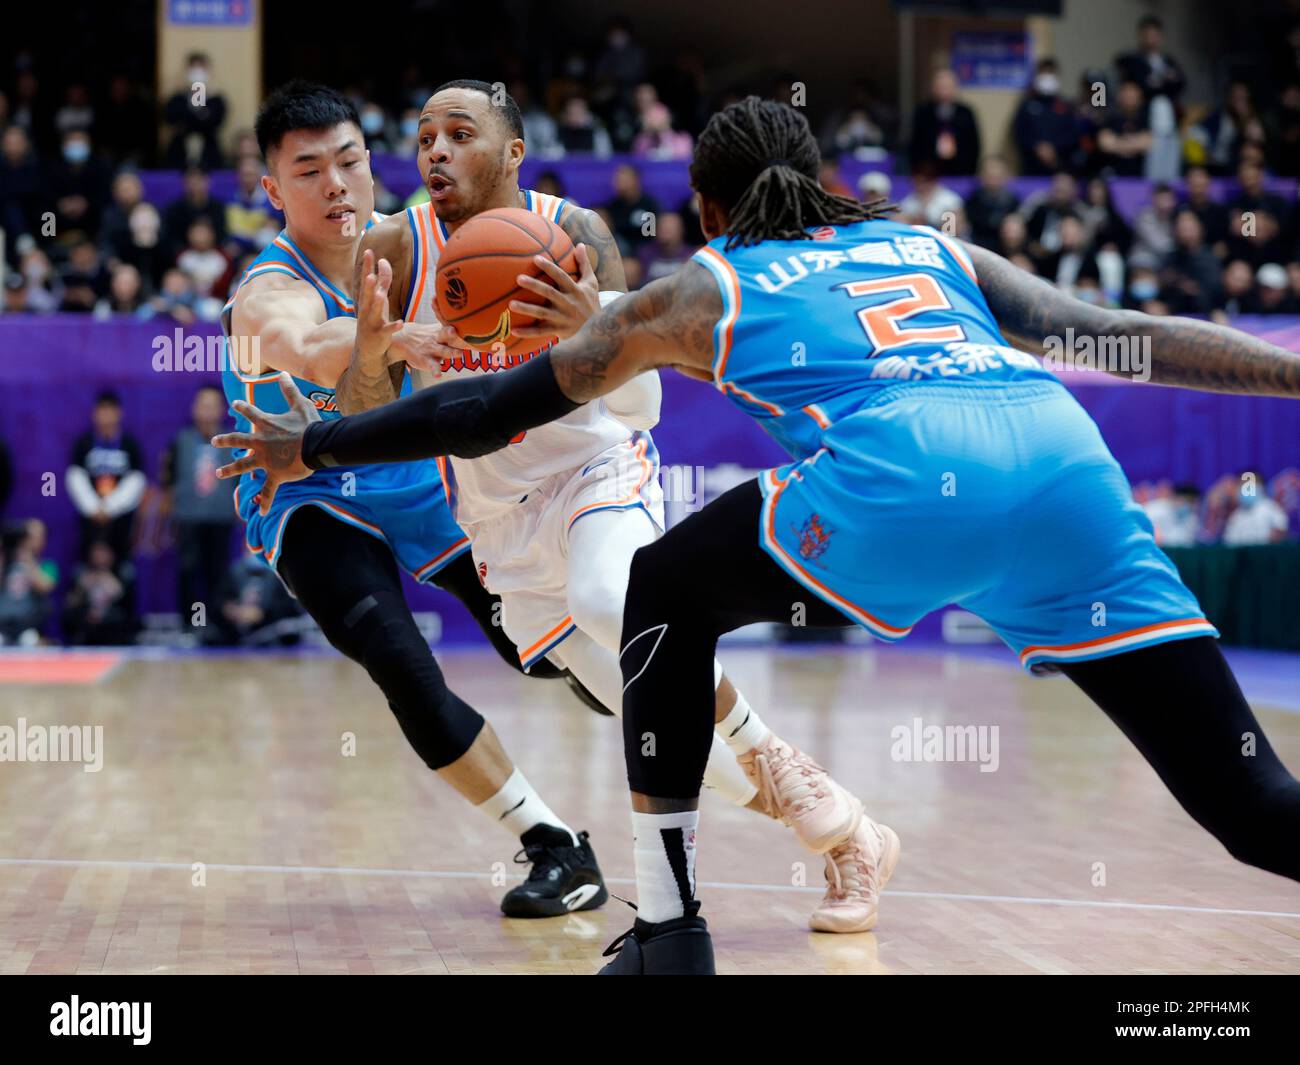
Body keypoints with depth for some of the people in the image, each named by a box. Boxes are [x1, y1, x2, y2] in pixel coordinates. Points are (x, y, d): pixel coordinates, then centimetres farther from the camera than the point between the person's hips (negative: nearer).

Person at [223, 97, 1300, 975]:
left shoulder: (698, 290, 28)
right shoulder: (931, 247, 36)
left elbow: (498, 407, 32)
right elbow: (1124, 334, 25)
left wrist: (320, 446, 43)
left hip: (902, 471, -3)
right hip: (1069, 463, 3)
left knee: (667, 595, 24)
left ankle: (669, 933, 21)